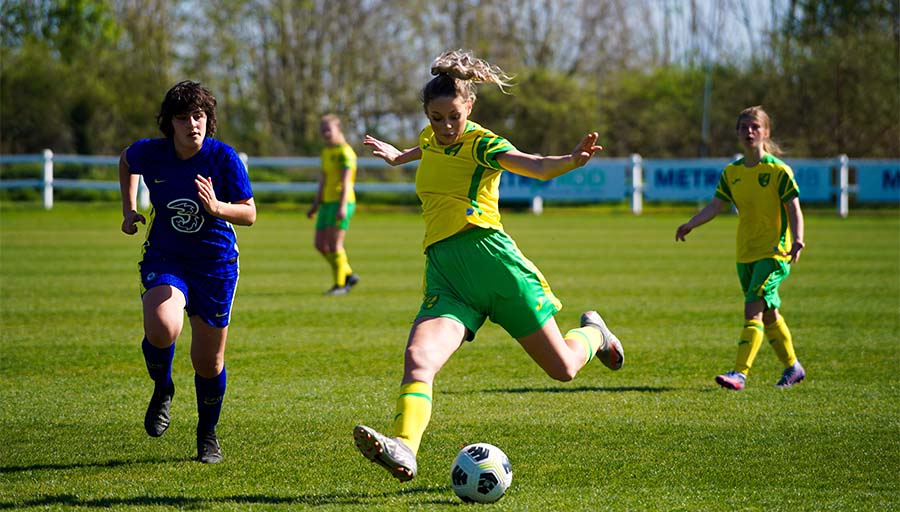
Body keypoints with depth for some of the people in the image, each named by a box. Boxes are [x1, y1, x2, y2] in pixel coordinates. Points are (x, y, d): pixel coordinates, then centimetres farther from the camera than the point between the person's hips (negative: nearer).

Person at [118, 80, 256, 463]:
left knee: (209, 362, 6)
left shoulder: (224, 158, -14)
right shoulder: (149, 153, -9)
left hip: (215, 263, 0)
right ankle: (162, 389, 4)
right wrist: (128, 209, 10)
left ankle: (208, 434, 33)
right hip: (163, 259, 0)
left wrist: (216, 207, -28)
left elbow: (249, 214, -9)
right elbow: (125, 162, 16)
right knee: (162, 329, -30)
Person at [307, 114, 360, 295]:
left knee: (334, 244, -11)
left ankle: (340, 284, -3)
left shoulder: (345, 152, -9)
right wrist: (315, 205, 26)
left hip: (342, 201, -9)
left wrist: (343, 206, -24)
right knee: (320, 245, 6)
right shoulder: (326, 152, 19)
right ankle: (348, 275, 17)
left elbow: (346, 181, -17)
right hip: (327, 202, 9)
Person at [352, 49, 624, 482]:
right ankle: (403, 450, -43)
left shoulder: (482, 144, -6)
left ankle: (592, 333, 41)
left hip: (490, 257, -4)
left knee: (563, 368, 6)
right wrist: (400, 156, 56)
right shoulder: (431, 138, 13)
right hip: (444, 273, 4)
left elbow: (536, 167, -27)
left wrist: (572, 160, -47)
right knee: (418, 358, -25)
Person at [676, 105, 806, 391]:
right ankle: (792, 367, 30)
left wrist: (797, 240, -25)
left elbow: (794, 209, -9)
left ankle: (740, 373, -23)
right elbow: (715, 205, 4)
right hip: (745, 254, 6)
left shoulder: (778, 170, -7)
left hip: (774, 252, -6)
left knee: (753, 309, -18)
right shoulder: (732, 172, 9)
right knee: (769, 314, 15)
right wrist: (691, 224, -13)